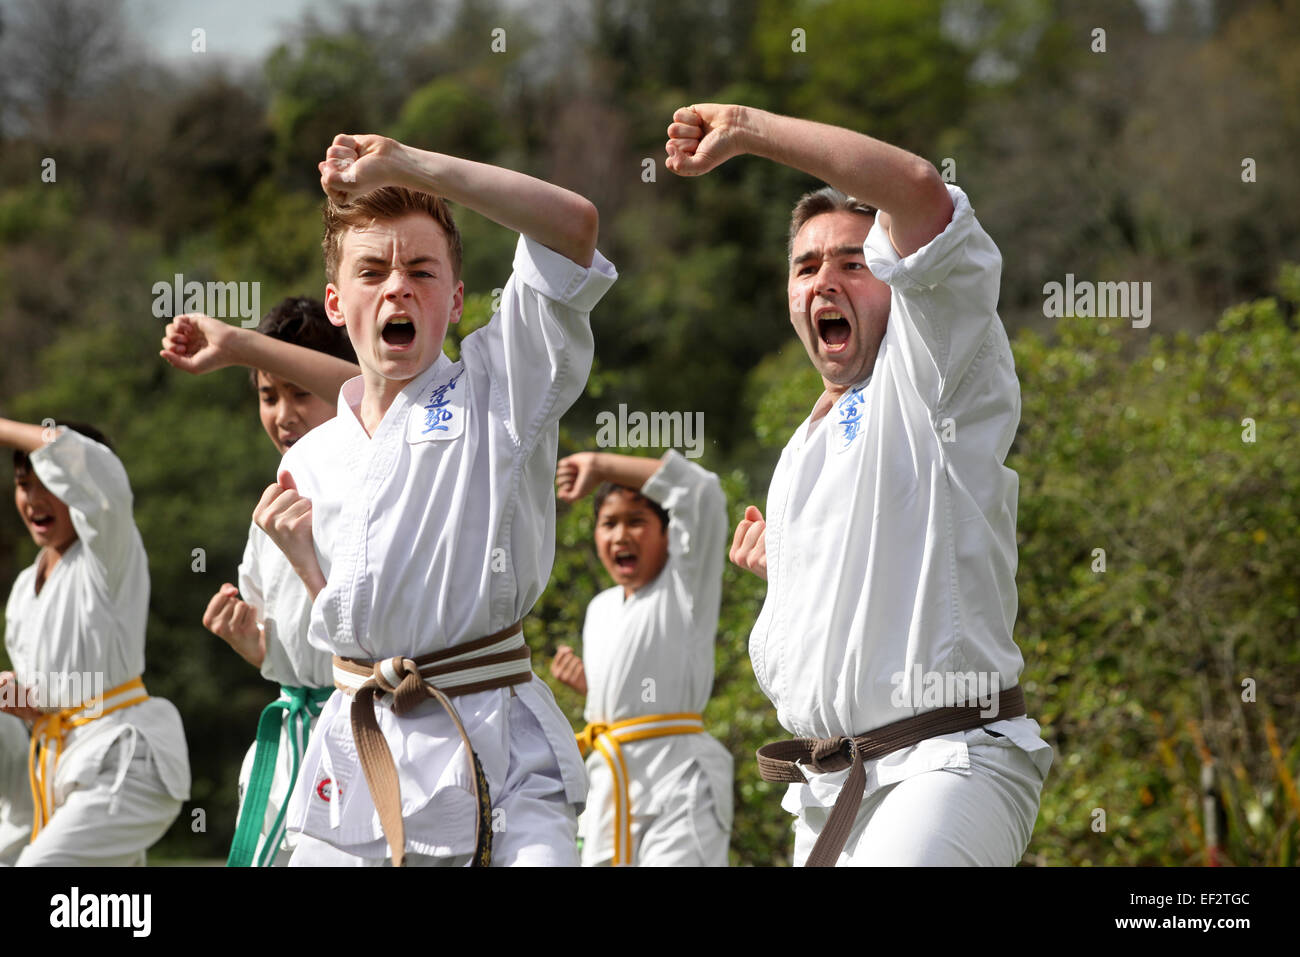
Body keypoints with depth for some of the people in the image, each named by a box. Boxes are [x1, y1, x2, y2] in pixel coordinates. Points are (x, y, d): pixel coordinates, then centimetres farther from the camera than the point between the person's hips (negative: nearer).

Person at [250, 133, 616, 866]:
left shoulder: (498, 389, 3)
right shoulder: (310, 462, 16)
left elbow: (572, 224, -12)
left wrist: (402, 164, -12)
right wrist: (300, 558, -1)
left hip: (493, 750, -4)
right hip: (353, 754, 4)